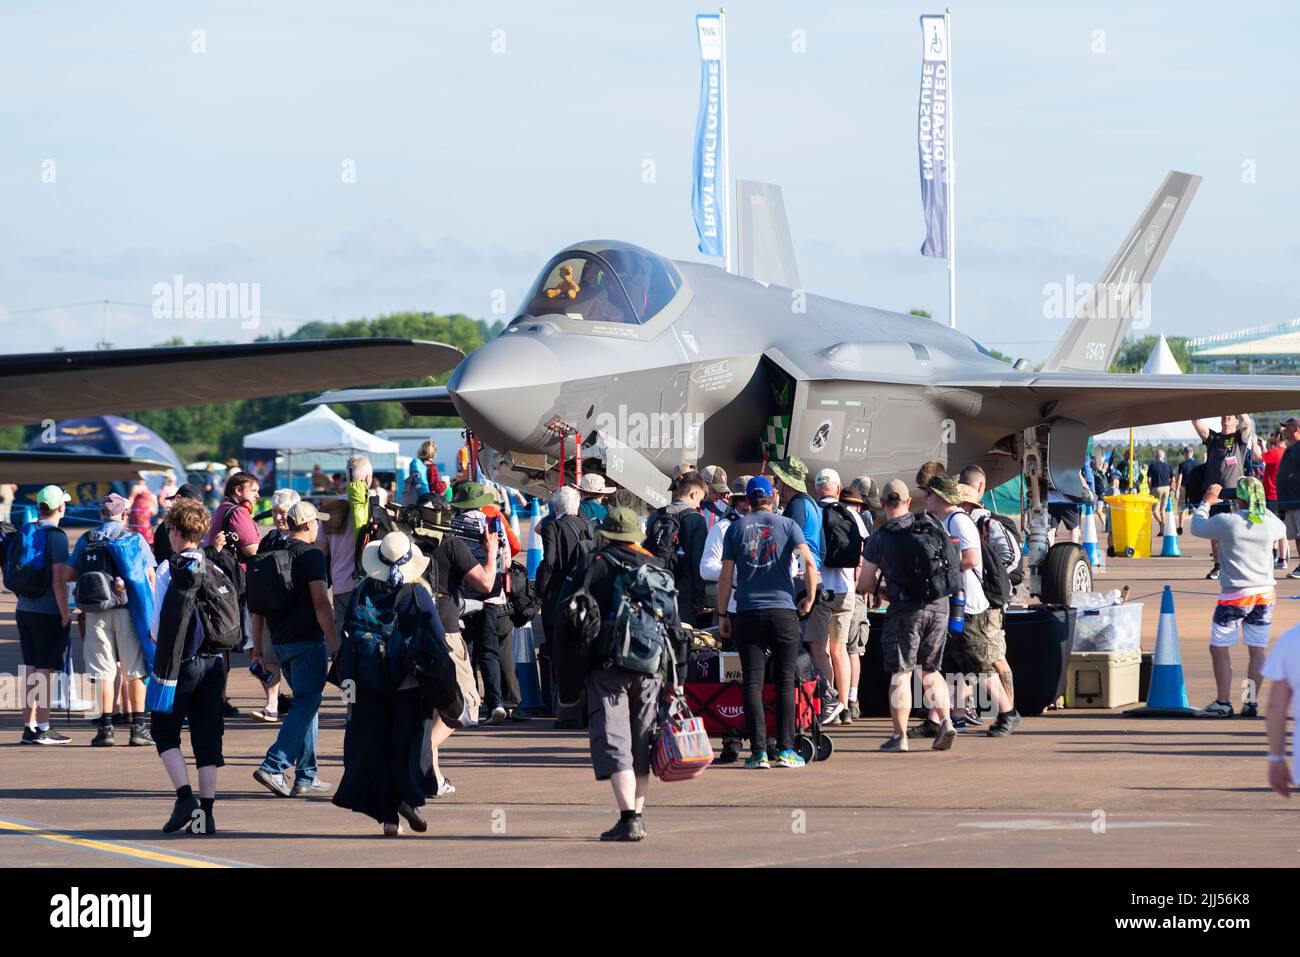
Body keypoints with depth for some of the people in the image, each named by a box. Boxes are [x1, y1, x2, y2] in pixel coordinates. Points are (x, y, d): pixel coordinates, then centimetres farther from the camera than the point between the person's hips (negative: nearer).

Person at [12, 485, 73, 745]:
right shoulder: (56, 536, -12)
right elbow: (58, 579, -17)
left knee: (31, 670, 12)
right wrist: (65, 614, -12)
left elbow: (12, 573, 14)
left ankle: (29, 726, 13)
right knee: (45, 670, -3)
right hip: (48, 612, -7)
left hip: (25, 610, 7)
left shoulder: (23, 533, 9)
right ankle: (42, 729, -3)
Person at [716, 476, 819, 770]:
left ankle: (758, 752, -6)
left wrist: (722, 615, 10)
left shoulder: (736, 528, 7)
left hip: (747, 613, 1)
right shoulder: (787, 525, 4)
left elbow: (726, 576, 4)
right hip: (783, 610, -1)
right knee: (785, 681, 5)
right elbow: (809, 561, -10)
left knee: (753, 683, 0)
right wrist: (810, 597, 2)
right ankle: (785, 750, 1)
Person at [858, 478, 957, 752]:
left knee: (900, 674, 3)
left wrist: (875, 591, 20)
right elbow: (953, 562, 14)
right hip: (940, 606, 4)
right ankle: (943, 721, 2)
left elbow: (865, 582, -1)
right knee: (931, 670, 17)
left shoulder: (878, 540, -7)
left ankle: (899, 736, 1)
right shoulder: (931, 524, 4)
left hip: (905, 609, -4)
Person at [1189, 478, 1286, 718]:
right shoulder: (1269, 523, -2)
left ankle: (1223, 703, 5)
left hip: (1235, 595, -4)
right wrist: (1258, 507, 25)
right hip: (1265, 593, 4)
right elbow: (1282, 529, 23)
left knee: (1219, 648, 7)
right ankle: (1252, 701, 11)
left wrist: (1207, 502, 16)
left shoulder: (1226, 521, -14)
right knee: (1257, 649, 10)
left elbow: (1197, 527, 2)